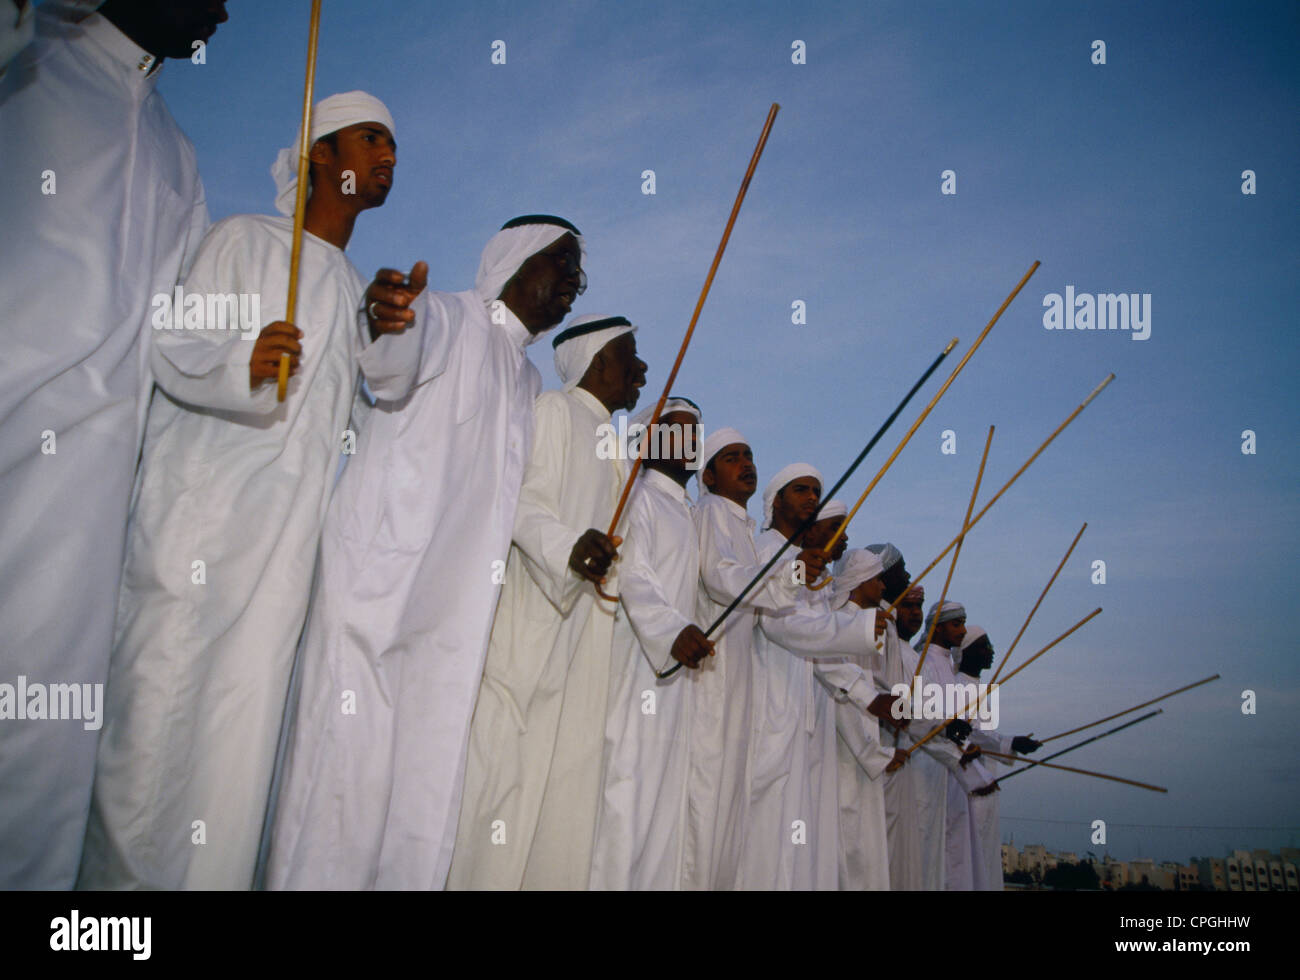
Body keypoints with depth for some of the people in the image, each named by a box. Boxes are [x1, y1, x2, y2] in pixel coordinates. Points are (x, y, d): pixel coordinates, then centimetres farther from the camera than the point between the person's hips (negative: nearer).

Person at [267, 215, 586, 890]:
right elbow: (394, 367, -23)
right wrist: (383, 321, -45)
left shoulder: (528, 383, 25)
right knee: (351, 758, -9)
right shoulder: (447, 318, 2)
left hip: (455, 607, 7)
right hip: (379, 575, -7)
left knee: (429, 777, 4)